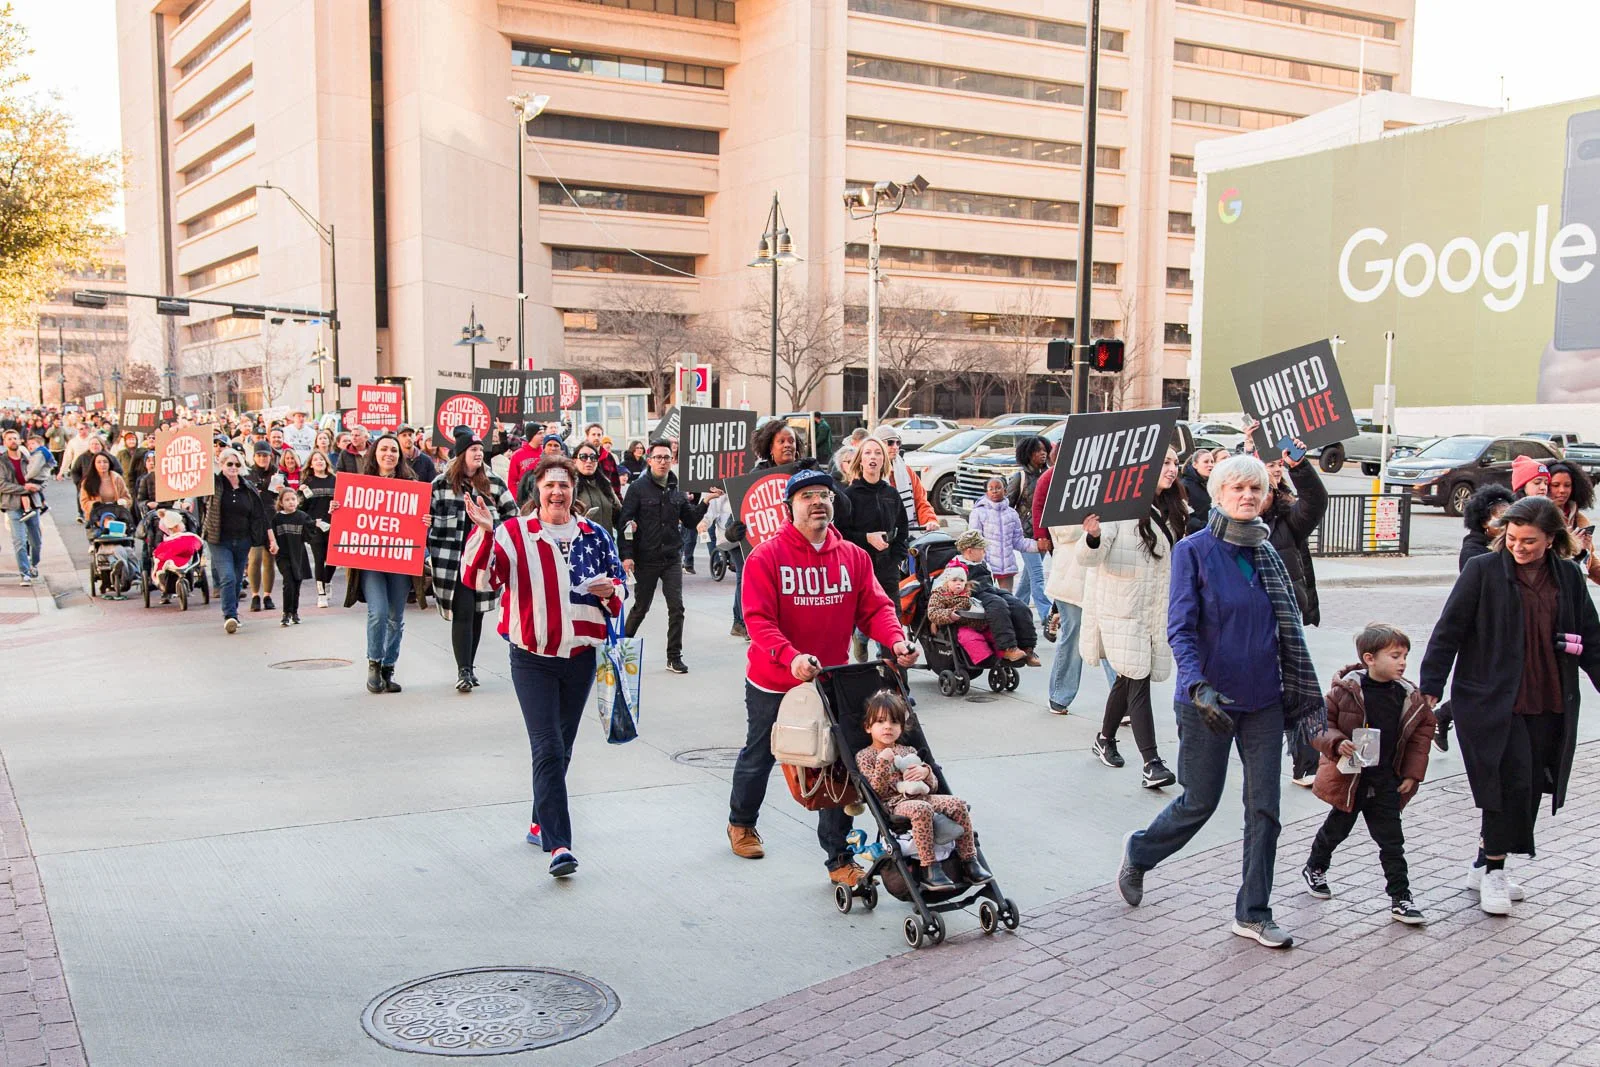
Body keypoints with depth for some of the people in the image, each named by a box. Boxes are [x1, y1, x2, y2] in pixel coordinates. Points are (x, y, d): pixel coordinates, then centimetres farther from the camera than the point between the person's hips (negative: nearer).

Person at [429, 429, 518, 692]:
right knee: (462, 614, -8)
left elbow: (512, 516, 13)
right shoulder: (442, 483, 0)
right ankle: (464, 671, -8)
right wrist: (430, 548, -5)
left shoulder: (494, 483, 7)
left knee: (477, 613, 9)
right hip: (453, 560, -3)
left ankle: (469, 666, 21)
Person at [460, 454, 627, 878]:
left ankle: (542, 822, 34)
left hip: (580, 656, 4)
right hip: (533, 657, -4)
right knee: (548, 748, -11)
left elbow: (619, 583, 16)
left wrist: (610, 589, -8)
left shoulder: (593, 536, 6)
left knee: (560, 748, 16)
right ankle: (558, 844, -12)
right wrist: (485, 532, -30)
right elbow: (477, 578, -17)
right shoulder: (514, 533, -6)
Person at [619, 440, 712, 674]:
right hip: (646, 560, -3)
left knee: (676, 608, -3)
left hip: (672, 560, 3)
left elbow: (690, 521, 13)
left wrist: (704, 502, -1)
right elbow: (625, 522, -8)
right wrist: (627, 555, -15)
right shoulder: (639, 489, -5)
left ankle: (674, 656, 6)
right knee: (641, 608, 8)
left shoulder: (676, 491, 10)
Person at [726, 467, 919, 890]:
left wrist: (896, 640, -24)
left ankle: (840, 859, 11)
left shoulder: (854, 557, -1)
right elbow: (758, 619, -22)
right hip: (772, 683, -2)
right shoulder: (766, 557, -14)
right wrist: (791, 657, -37)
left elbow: (874, 608, -4)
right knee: (759, 756, 20)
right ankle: (741, 823, 47)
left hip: (831, 682, 3)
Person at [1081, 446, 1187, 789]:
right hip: (1122, 608, -8)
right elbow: (1090, 556, -22)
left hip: (1156, 609, 8)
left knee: (1129, 677, 15)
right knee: (1138, 681, -11)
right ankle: (1152, 764, -12)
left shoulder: (1171, 511, 11)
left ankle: (1106, 739, 34)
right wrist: (1093, 535, -42)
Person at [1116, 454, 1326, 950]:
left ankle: (1253, 914, 17)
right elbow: (1180, 628, -15)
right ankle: (1138, 853, 34)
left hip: (1263, 701, 5)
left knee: (1264, 807, 5)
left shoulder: (1266, 553, 7)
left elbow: (1286, 629, 14)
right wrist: (1198, 685, -29)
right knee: (1200, 802, 7)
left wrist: (1301, 697, 14)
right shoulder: (1194, 551, -9)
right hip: (1209, 702, -5)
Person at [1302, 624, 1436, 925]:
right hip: (1349, 778, -2)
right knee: (1337, 828, 18)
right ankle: (1314, 868, 44)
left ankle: (1401, 898, 11)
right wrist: (1336, 743, -28)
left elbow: (1422, 732, 8)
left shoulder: (1410, 697, -4)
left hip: (1387, 782, 2)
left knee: (1392, 841, 3)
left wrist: (1412, 773, 3)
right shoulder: (1345, 691, -17)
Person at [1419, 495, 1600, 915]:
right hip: (1491, 702, -5)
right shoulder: (1483, 570, -7)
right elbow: (1449, 630, -5)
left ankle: (1486, 867, 23)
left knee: (1529, 789, 8)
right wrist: (1431, 687, -8)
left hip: (1548, 705, 5)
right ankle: (1492, 869, 6)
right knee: (1511, 783, -11)